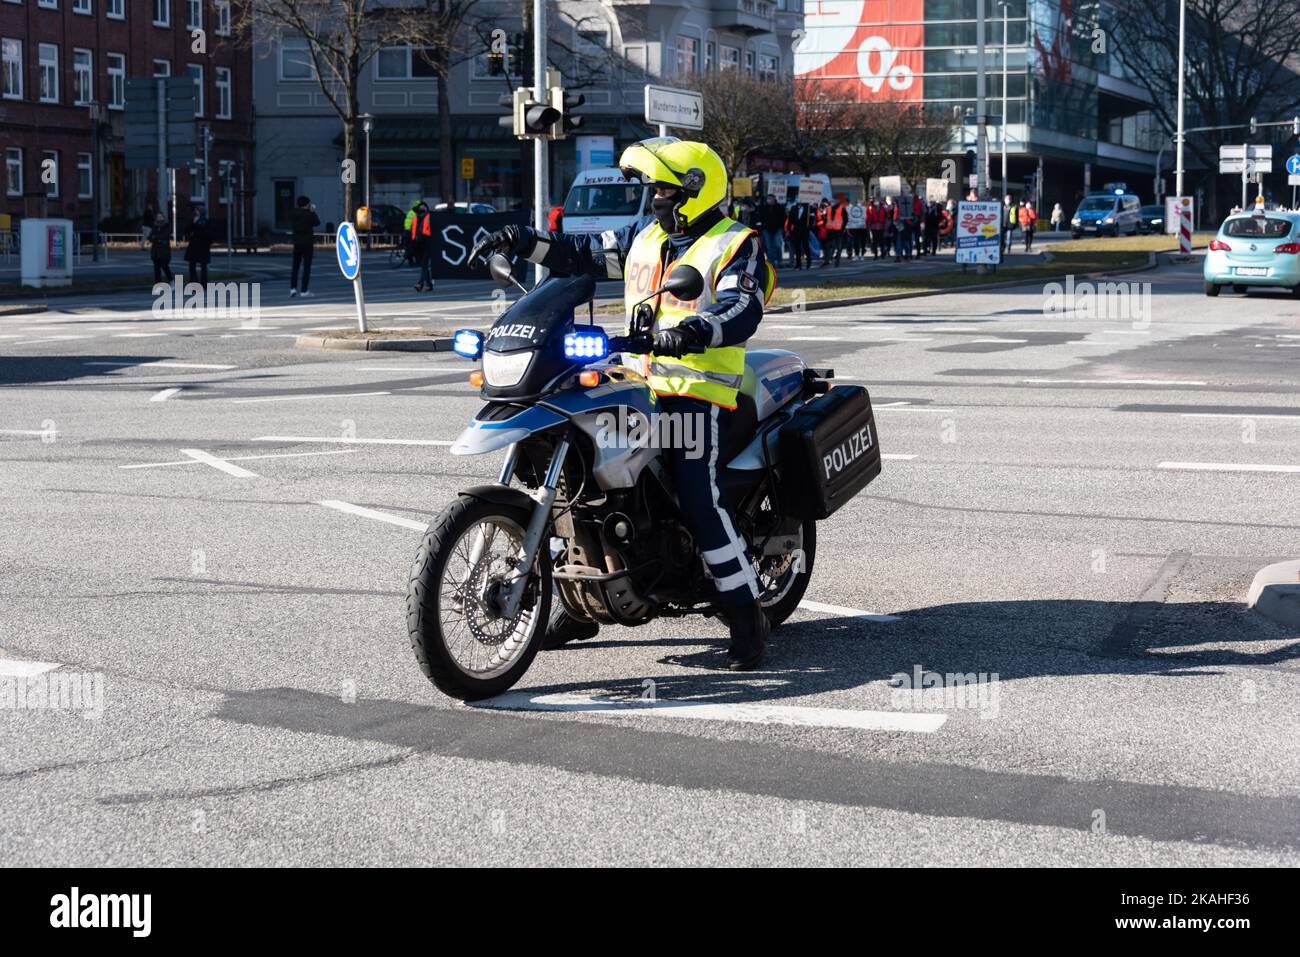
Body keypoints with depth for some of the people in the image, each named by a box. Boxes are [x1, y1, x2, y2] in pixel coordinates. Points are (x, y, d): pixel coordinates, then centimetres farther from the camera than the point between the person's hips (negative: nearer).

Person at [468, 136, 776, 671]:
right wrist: (520, 241, 7)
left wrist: (696, 330, -40)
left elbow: (743, 309, -19)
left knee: (698, 499, -20)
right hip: (640, 382, 8)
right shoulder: (645, 238, 19)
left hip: (700, 388, -7)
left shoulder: (735, 245, -3)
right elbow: (581, 255, 21)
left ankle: (746, 616, -11)